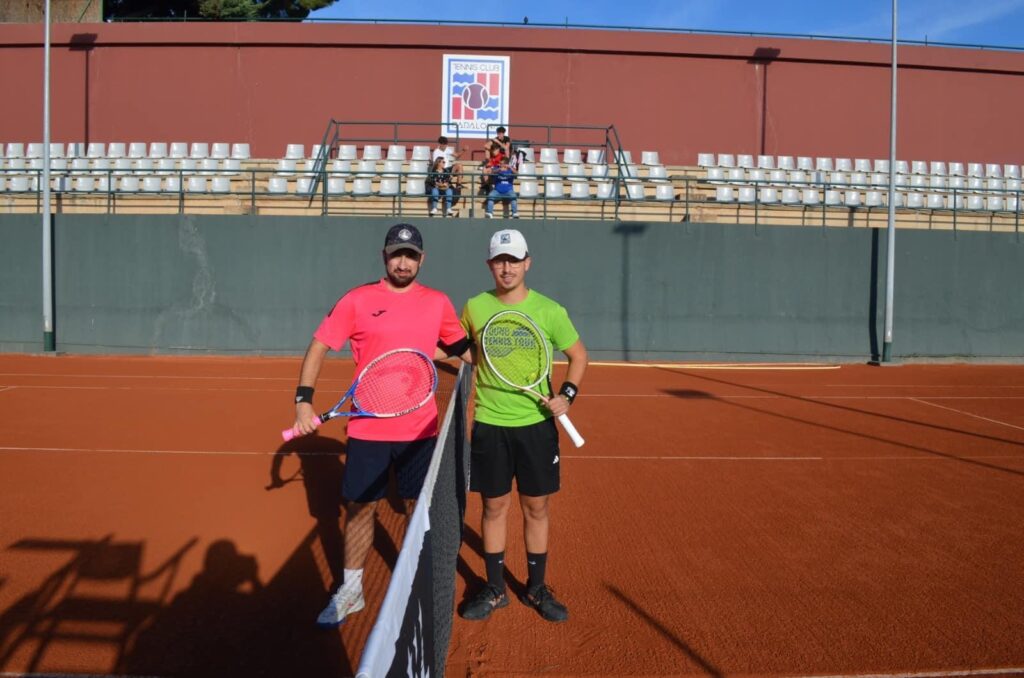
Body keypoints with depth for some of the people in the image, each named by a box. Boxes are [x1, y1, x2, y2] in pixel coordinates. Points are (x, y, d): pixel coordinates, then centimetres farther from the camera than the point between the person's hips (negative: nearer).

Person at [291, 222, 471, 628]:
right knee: (360, 507, 9)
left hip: (420, 430, 1)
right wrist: (304, 399, -10)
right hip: (367, 428, -1)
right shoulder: (357, 300, -2)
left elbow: (461, 348, 20)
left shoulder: (438, 304, 3)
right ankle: (350, 591, 28)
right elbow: (319, 346, -1)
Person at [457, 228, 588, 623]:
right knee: (494, 506, 10)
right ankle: (494, 589, 27)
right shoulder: (475, 307, 0)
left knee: (536, 507, 9)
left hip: (536, 424, 0)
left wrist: (567, 394, -8)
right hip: (489, 425, 1)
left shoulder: (549, 311, -5)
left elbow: (578, 355, 5)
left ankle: (537, 588, 28)